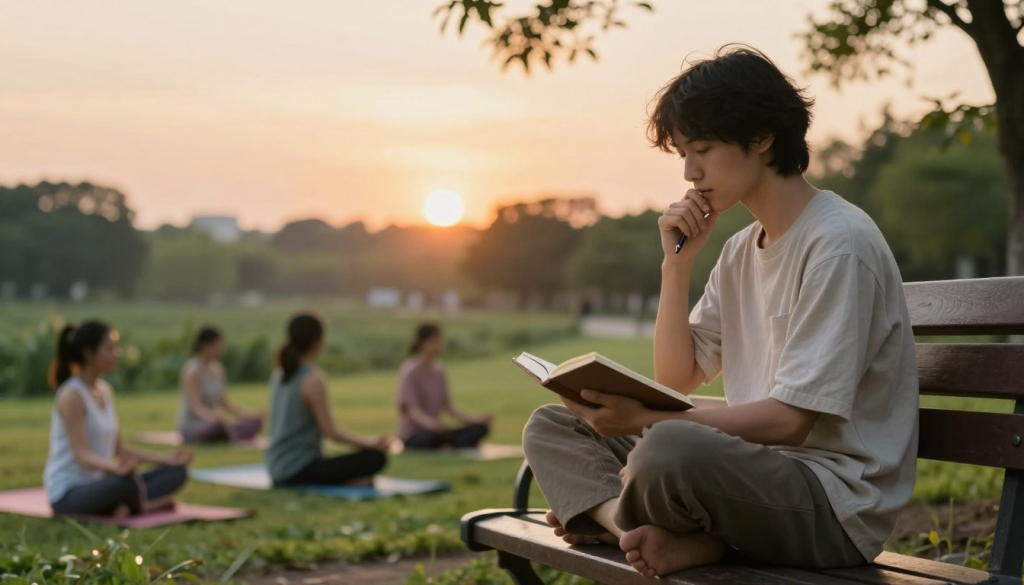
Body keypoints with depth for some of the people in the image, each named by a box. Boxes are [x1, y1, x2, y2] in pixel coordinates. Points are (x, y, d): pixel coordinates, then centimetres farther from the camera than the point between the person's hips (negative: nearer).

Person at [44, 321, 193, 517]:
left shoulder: (106, 390, 10)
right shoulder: (71, 396, -15)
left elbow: (119, 449, 14)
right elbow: (82, 455, -24)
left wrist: (167, 458, 6)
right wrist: (117, 468, -44)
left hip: (98, 485, 9)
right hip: (68, 495, -9)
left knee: (177, 471, -2)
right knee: (127, 480, -39)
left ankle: (122, 507, -19)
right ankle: (145, 506, -8)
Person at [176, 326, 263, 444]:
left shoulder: (217, 369, 12)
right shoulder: (192, 371, -12)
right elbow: (196, 407, -20)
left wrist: (246, 414, 2)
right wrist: (212, 417, -40)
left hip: (211, 422, 8)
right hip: (192, 428, -8)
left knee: (255, 422, -14)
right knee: (218, 425, -42)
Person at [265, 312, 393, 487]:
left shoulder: (279, 374, 9)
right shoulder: (314, 380, -16)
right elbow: (330, 432, -16)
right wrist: (370, 442, -2)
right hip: (300, 470, -9)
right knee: (376, 457, -12)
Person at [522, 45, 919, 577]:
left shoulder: (838, 244, -14)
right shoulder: (740, 253, 14)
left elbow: (790, 419, -20)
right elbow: (677, 380, 12)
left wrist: (645, 419, -24)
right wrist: (677, 263, 2)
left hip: (837, 504, -9)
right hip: (755, 467, 9)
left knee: (670, 449, -38)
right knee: (550, 429, 7)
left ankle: (605, 512, -5)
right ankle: (662, 534, -19)